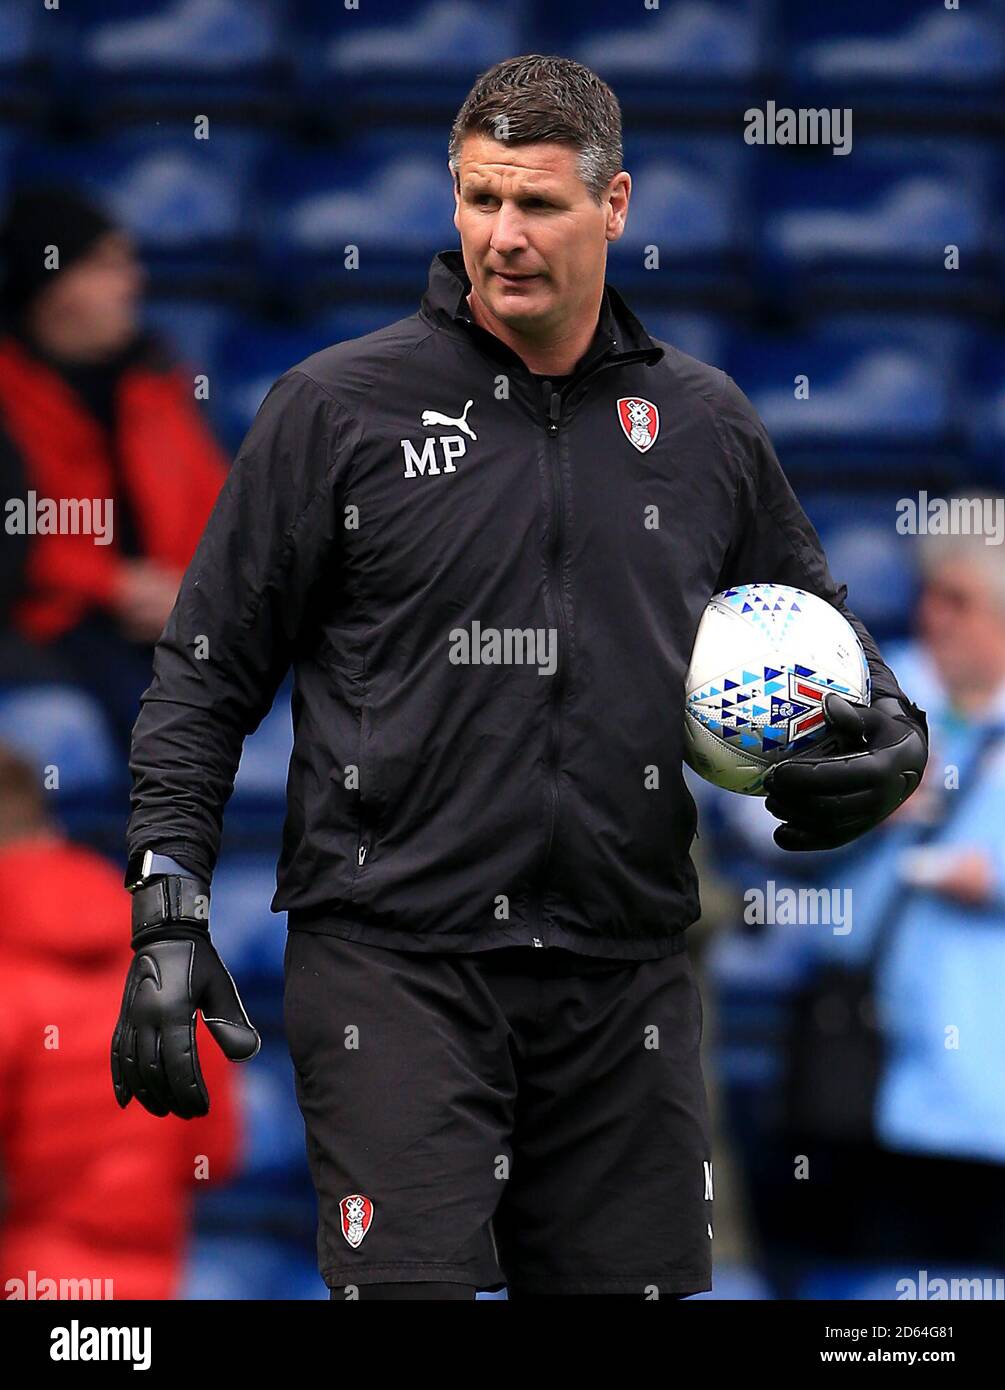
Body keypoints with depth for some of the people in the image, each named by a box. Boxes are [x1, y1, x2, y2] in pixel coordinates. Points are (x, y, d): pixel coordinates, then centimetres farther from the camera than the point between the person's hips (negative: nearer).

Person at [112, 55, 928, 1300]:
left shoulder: (703, 426, 10)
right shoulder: (340, 406, 0)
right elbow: (206, 670, 2)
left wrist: (888, 731, 3)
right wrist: (168, 910, -6)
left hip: (623, 976, 4)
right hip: (392, 954, -4)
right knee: (410, 1288, -13)